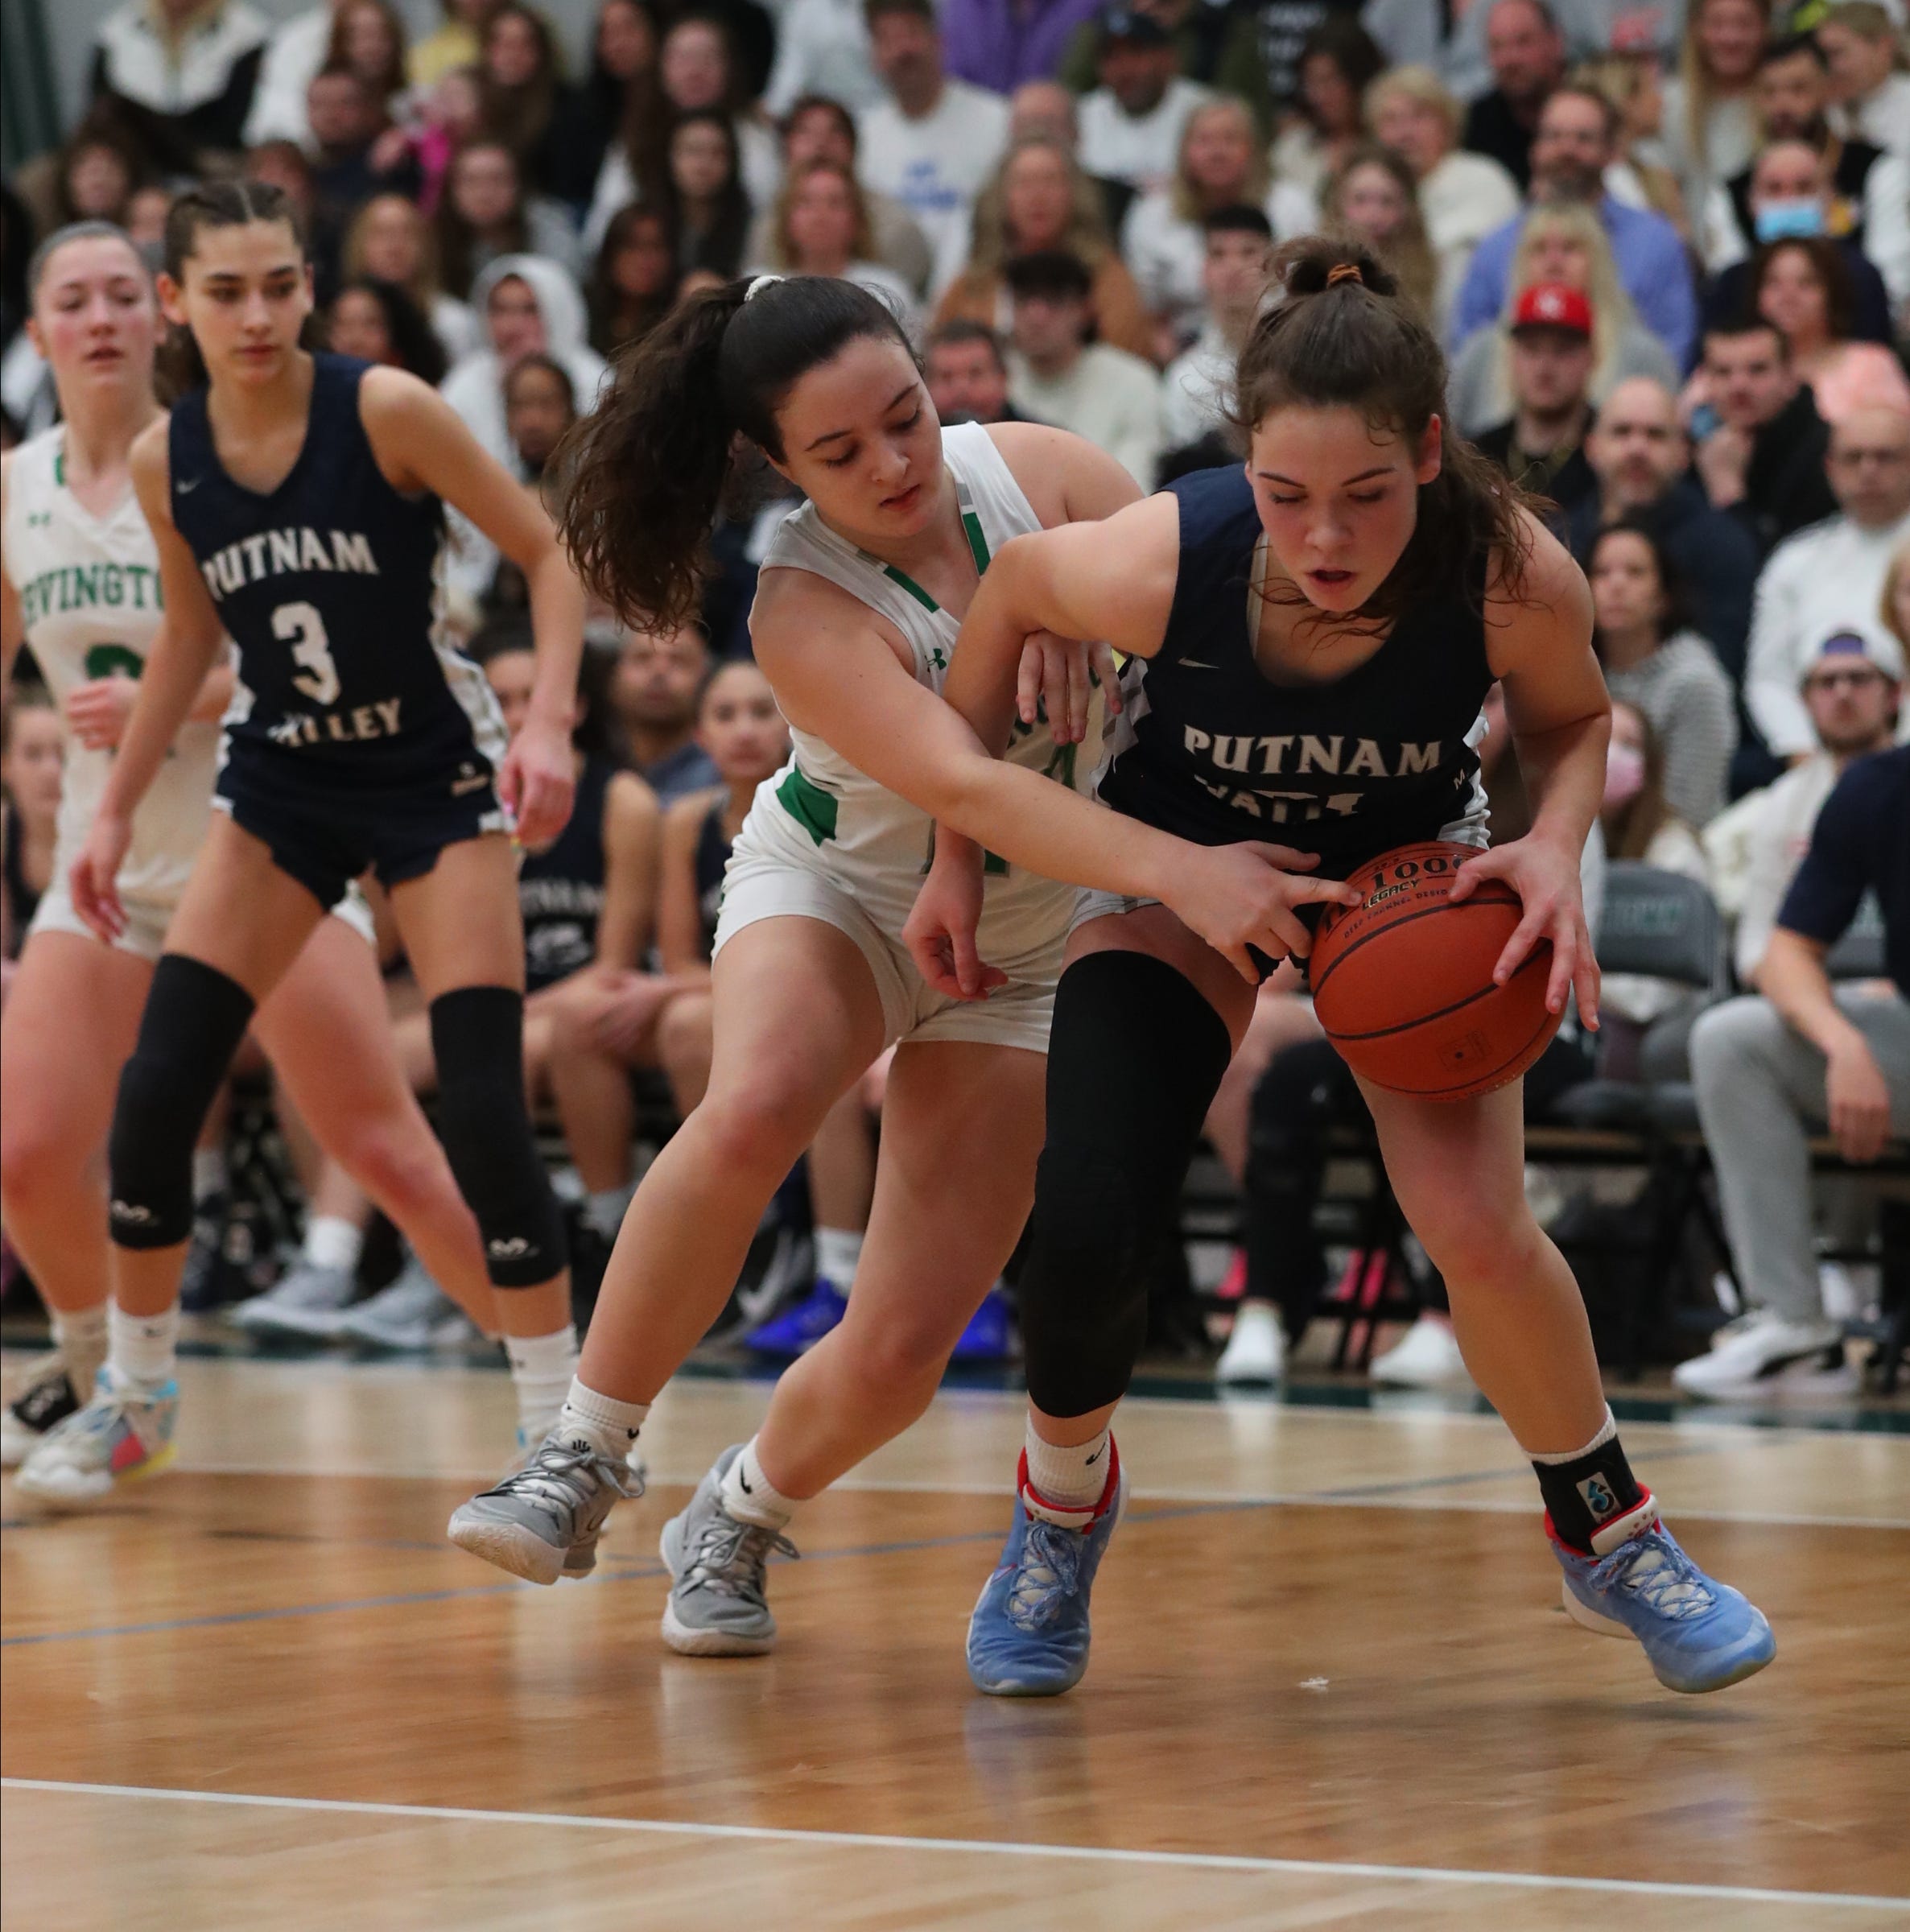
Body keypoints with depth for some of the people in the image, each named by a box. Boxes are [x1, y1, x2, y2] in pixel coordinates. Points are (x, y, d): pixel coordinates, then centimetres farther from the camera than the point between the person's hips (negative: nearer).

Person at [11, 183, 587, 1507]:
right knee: (157, 1086, -5)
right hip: (284, 781, 4)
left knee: (483, 1111, -14)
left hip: (434, 774, -4)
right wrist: (119, 808, 13)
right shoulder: (165, 462, -5)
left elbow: (550, 556, -12)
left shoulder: (386, 410, -18)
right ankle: (136, 1397, 14)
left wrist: (550, 721, -25)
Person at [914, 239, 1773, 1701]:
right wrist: (959, 852, -6)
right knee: (1086, 1235, -15)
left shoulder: (1513, 577, -33)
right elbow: (1009, 599, -11)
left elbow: (1572, 721, -8)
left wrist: (1556, 848, -29)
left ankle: (1610, 1538, 11)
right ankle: (1063, 1508, 18)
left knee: (1478, 1228, -16)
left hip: (1409, 868, 0)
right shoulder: (1160, 562, -36)